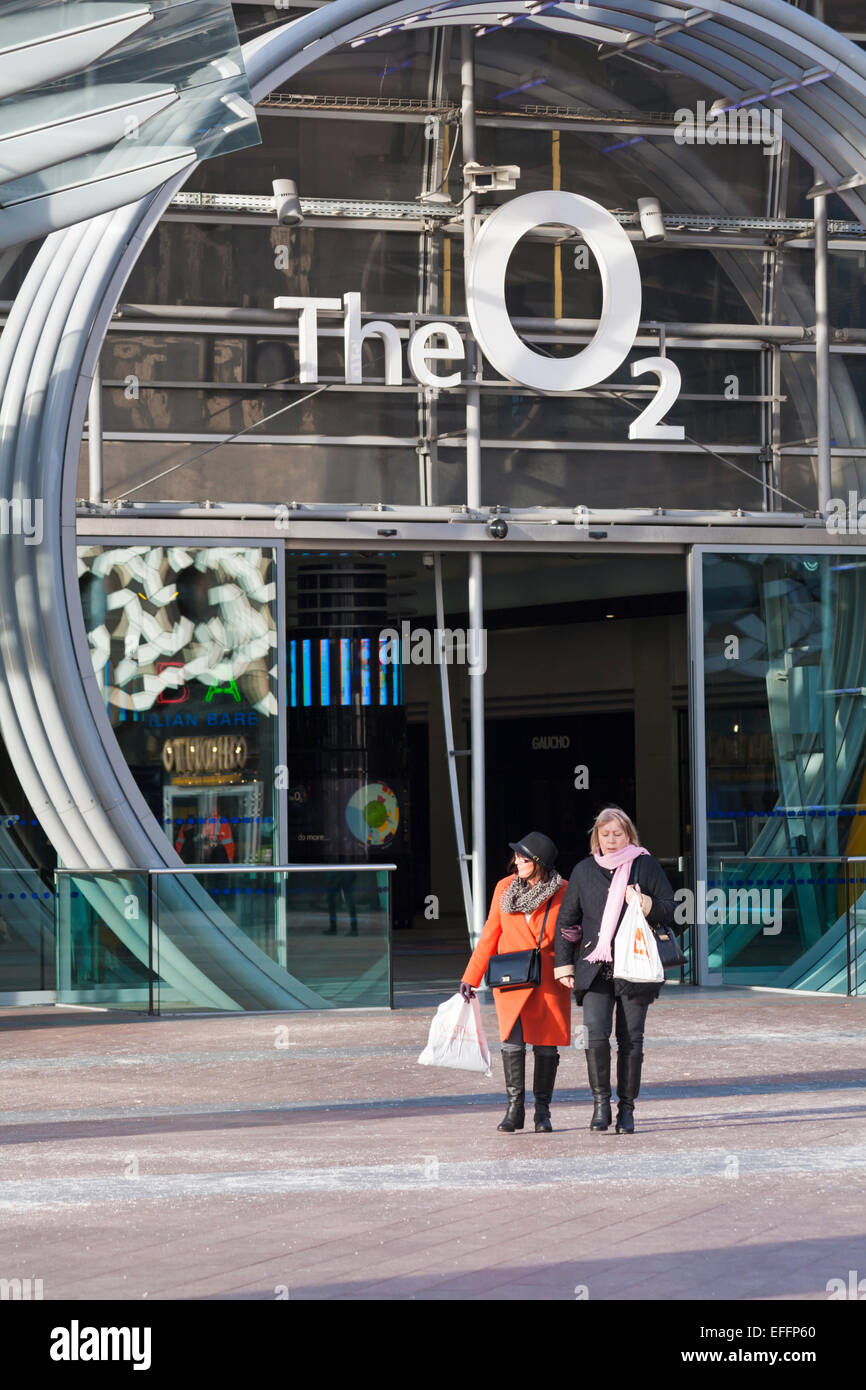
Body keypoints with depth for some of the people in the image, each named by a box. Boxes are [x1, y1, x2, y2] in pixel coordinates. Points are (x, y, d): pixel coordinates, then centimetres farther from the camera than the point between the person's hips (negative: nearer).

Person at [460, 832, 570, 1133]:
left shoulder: (563, 892, -3)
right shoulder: (505, 888, 3)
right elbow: (490, 935, 10)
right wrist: (470, 977, 8)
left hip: (549, 982, -1)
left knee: (547, 1044, 3)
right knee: (513, 1040, -13)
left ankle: (542, 1111, 14)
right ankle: (514, 1108, -4)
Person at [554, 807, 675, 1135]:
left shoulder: (646, 866, 4)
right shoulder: (585, 871, 10)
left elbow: (672, 909, 5)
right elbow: (567, 920, 14)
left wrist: (645, 905, -15)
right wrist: (564, 965, 9)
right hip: (595, 969, 1)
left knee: (631, 1040, 1)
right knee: (595, 1035, -14)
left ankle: (626, 1109, 11)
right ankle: (601, 1102, 0)